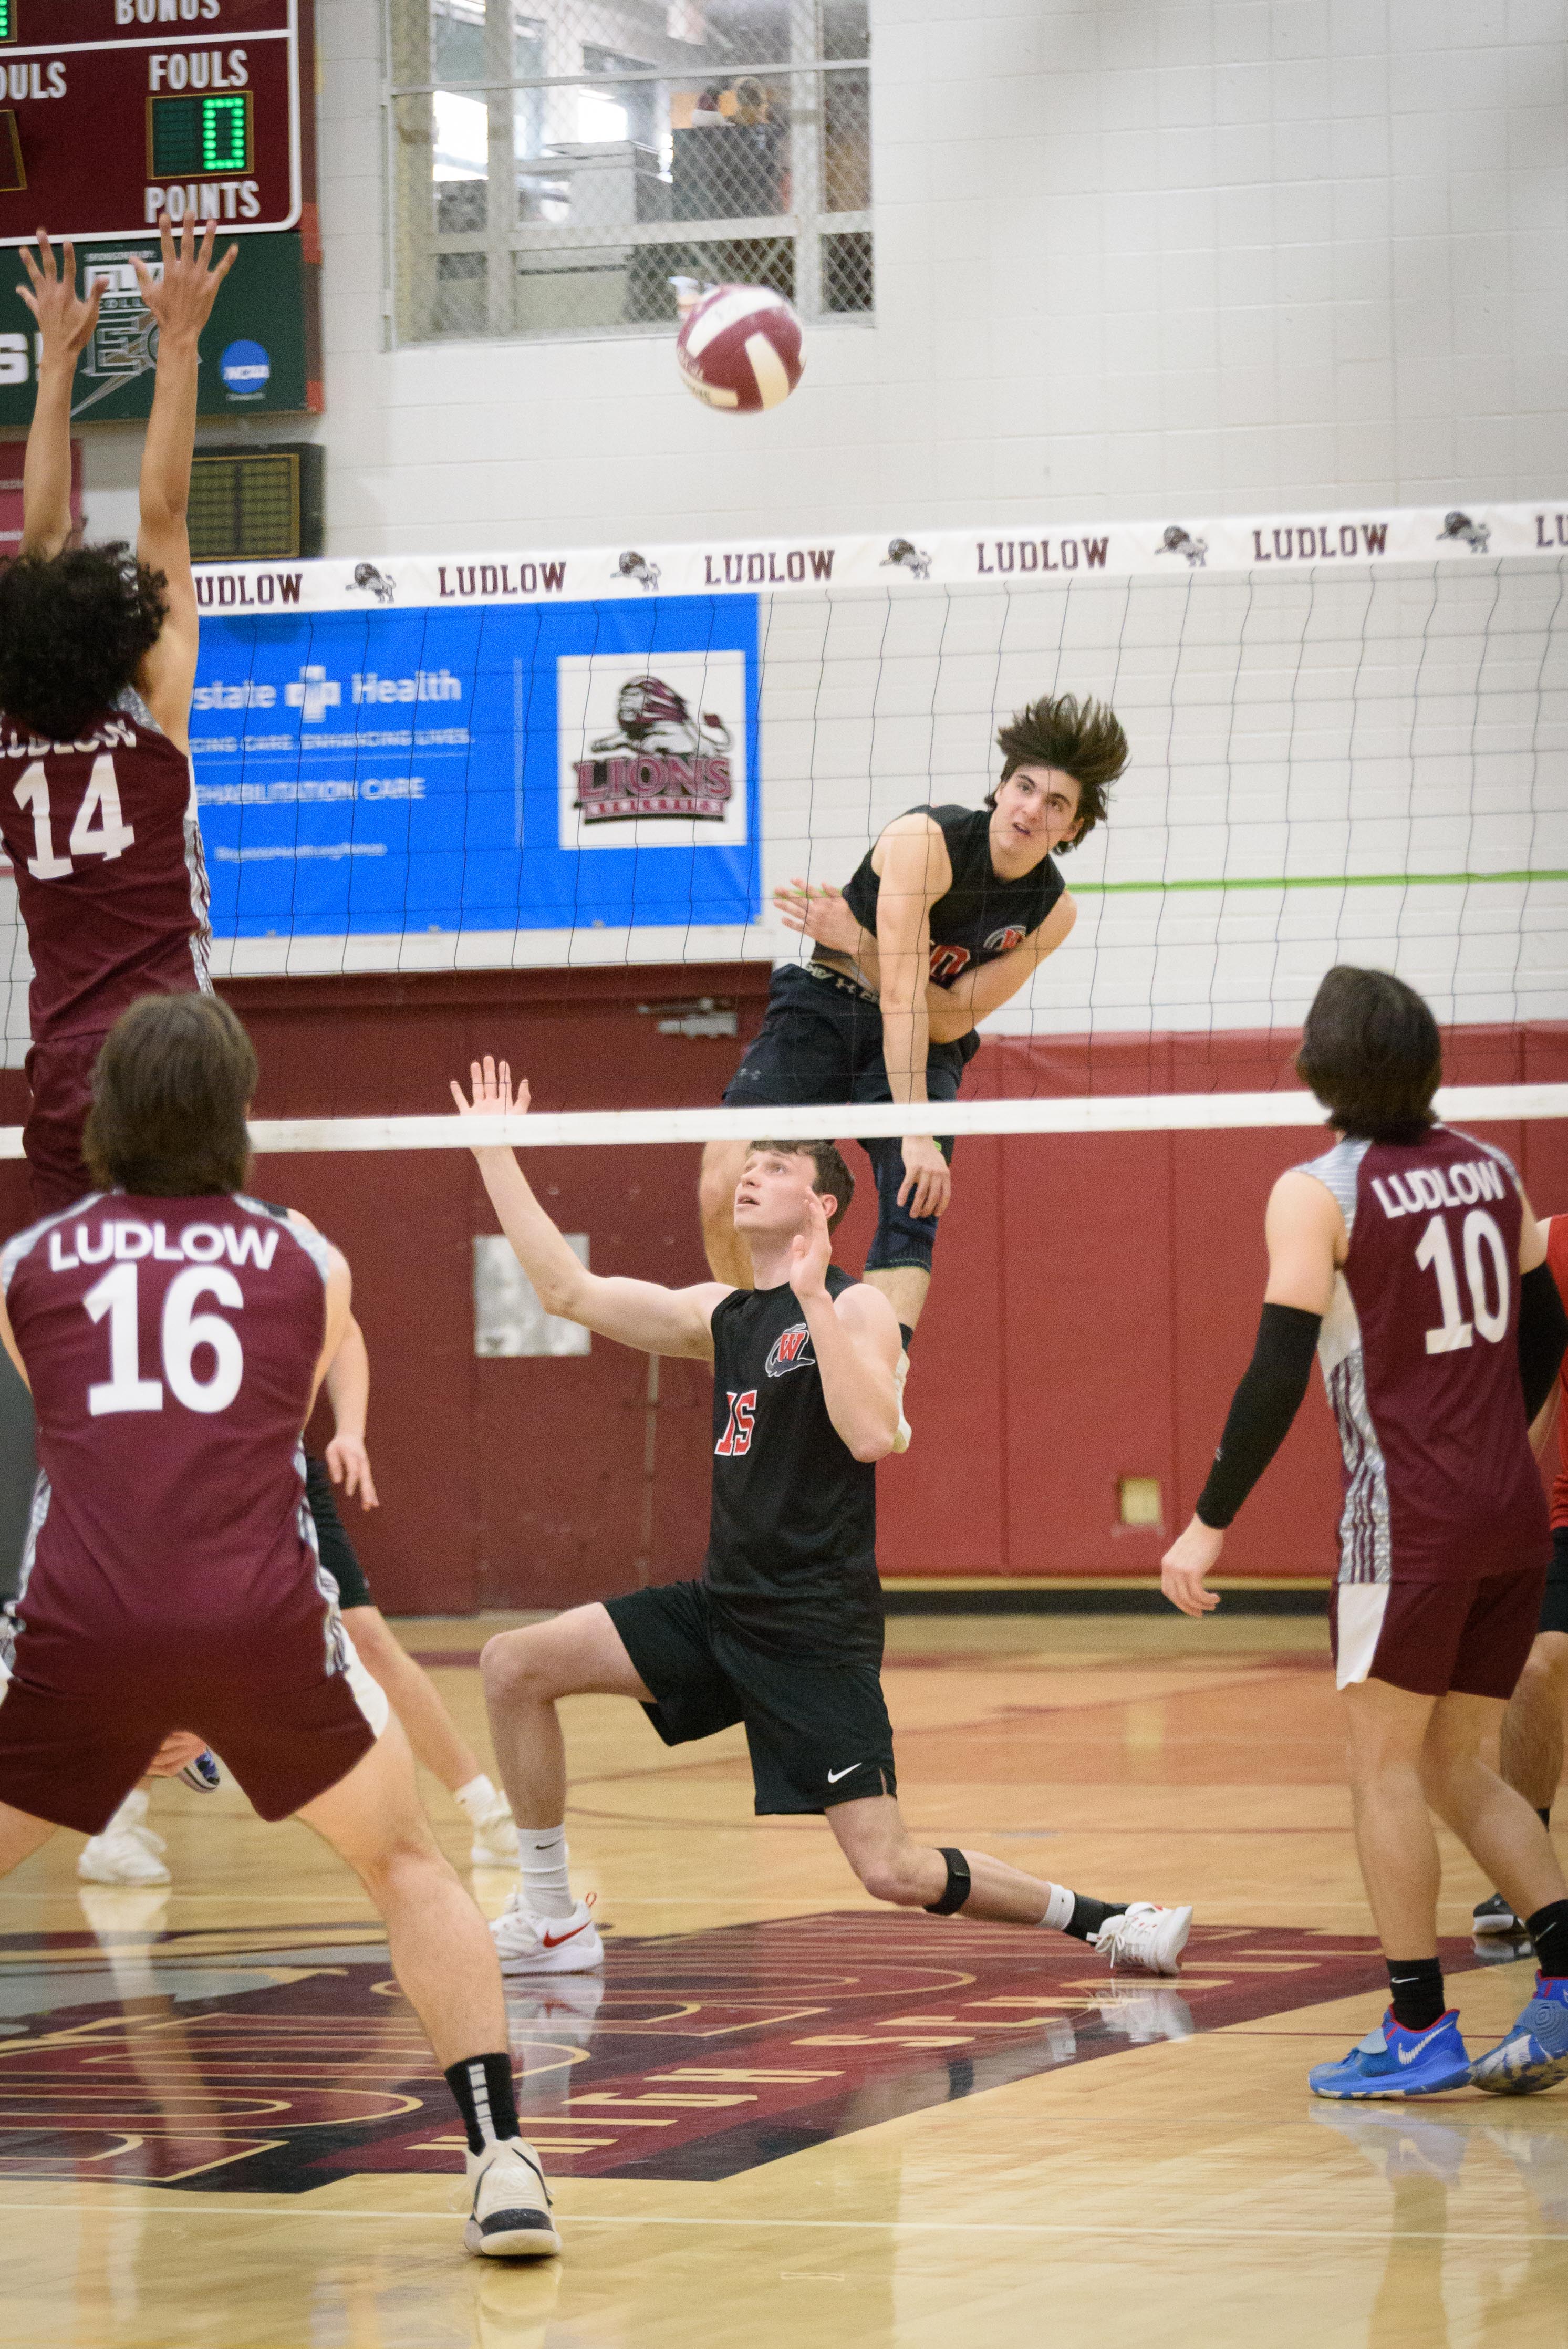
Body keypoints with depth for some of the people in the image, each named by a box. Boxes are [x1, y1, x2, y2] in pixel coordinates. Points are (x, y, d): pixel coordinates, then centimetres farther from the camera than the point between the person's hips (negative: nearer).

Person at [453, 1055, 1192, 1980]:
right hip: (721, 1608, 7)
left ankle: (1106, 1919, 7)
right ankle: (552, 1922, 8)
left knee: (894, 1873, -12)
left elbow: (872, 1435, -25)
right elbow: (570, 1291, 12)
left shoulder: (856, 1307, -8)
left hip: (817, 1632, -7)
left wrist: (812, 1297, -26)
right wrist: (496, 1154, 10)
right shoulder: (719, 1314, 12)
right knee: (516, 1665, -2)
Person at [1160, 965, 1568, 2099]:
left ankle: (1420, 2030, 0)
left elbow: (1279, 1372, -13)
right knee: (1459, 1768, 13)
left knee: (1386, 1762, 2)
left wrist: (1212, 1523, -8)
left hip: (1410, 1514, -6)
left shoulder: (1319, 1194, -9)